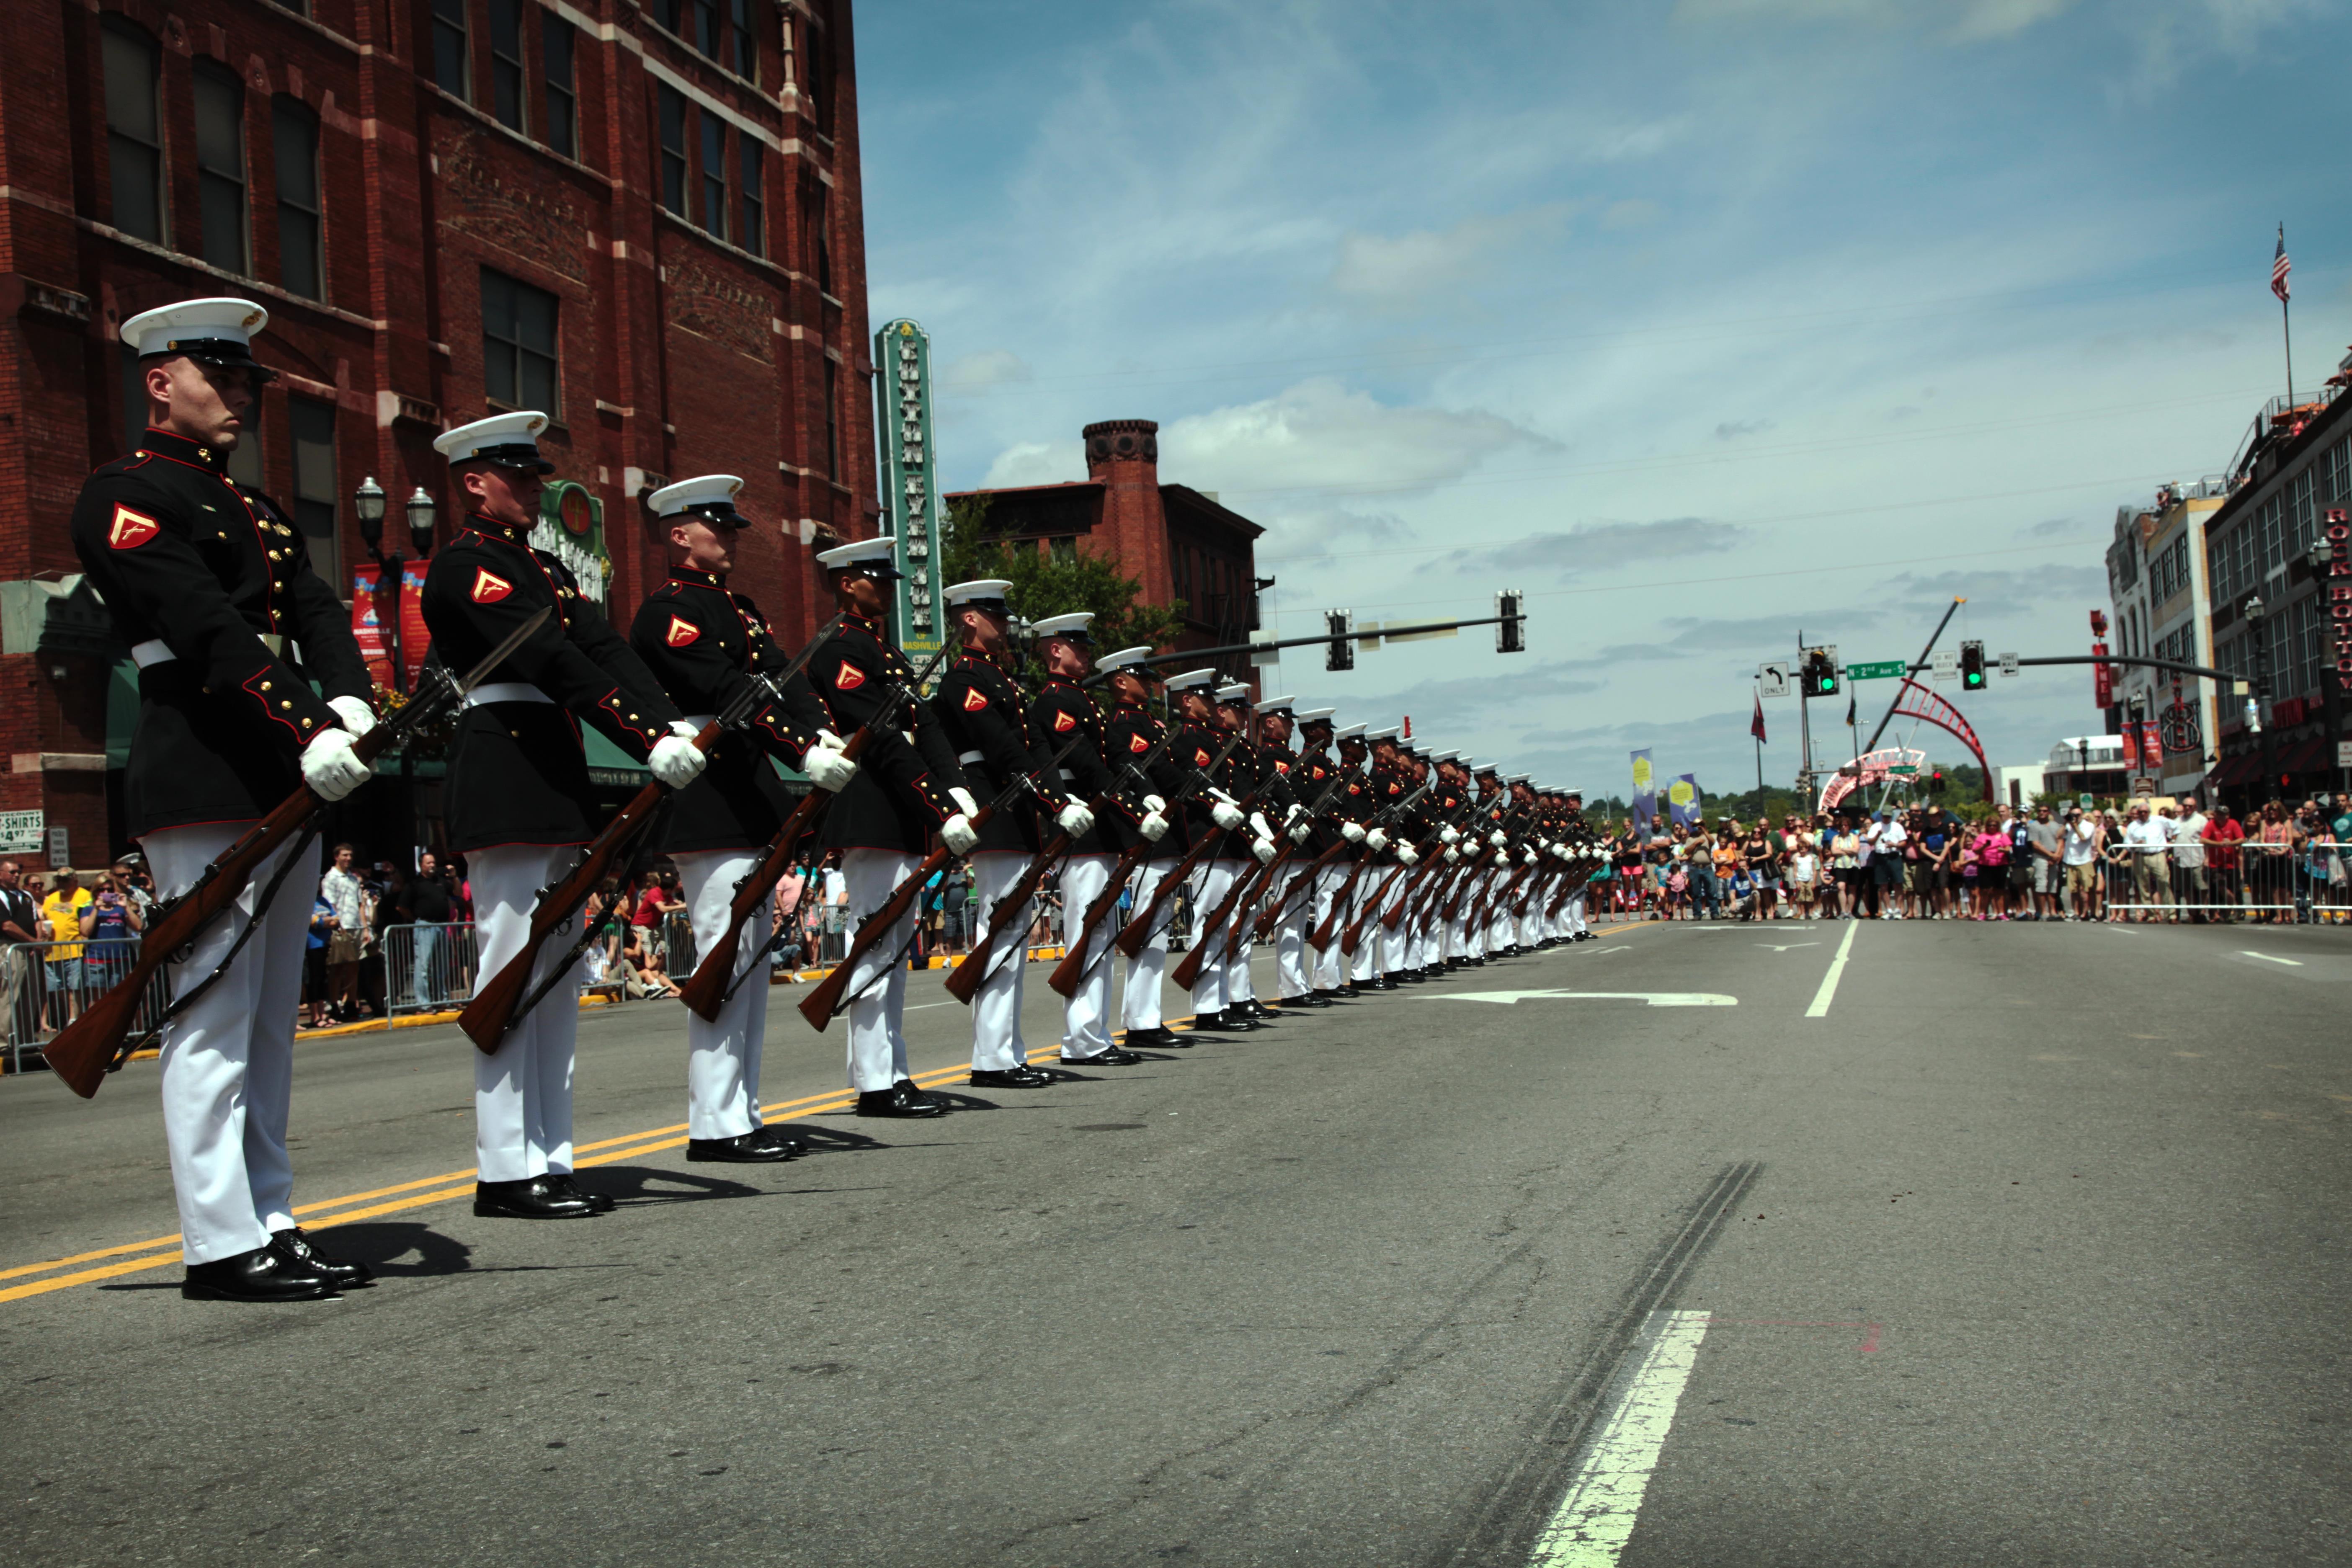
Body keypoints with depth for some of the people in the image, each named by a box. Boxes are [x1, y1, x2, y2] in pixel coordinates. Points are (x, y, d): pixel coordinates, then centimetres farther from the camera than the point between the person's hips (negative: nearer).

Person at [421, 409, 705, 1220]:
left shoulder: (549, 569, 20)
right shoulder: (463, 566, -8)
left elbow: (608, 651, 7)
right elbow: (557, 665, -18)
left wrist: (669, 724, -11)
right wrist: (648, 744, -24)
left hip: (559, 780, 9)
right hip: (504, 780, -9)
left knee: (558, 976, 10)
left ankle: (550, 1159, 15)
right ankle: (507, 1172, -2)